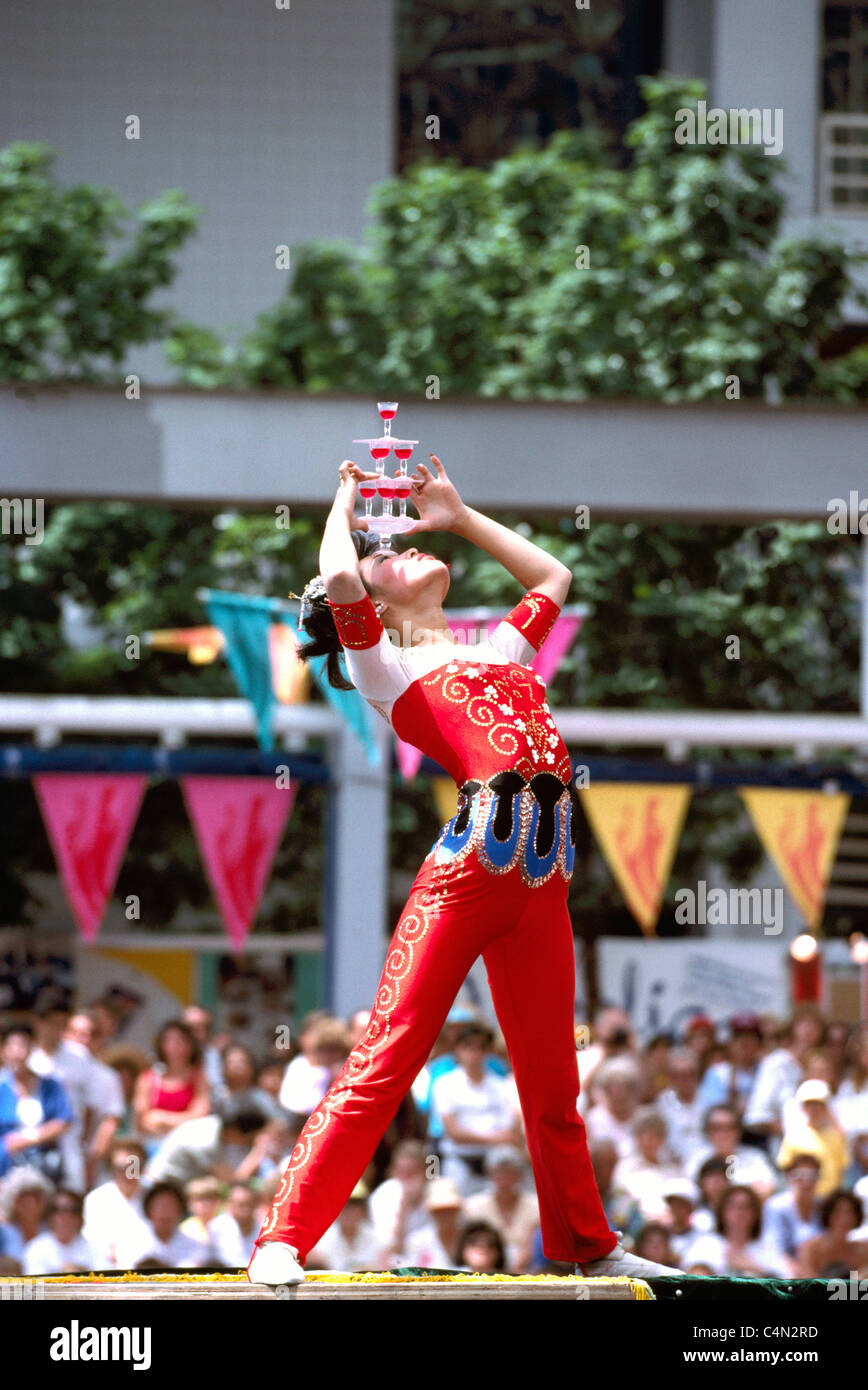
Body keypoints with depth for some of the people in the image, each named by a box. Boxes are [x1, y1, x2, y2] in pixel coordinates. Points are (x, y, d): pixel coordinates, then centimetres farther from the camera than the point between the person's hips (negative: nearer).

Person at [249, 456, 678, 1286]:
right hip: (471, 864, -6)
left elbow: (553, 578, 44)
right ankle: (283, 1240, -15)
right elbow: (338, 579, -8)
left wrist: (458, 517, 39)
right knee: (385, 1058, -13)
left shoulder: (499, 650, 29)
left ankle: (586, 1243, 26)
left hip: (544, 878, 6)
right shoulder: (386, 666, 10)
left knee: (552, 1078, 13)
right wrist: (342, 513, 12)